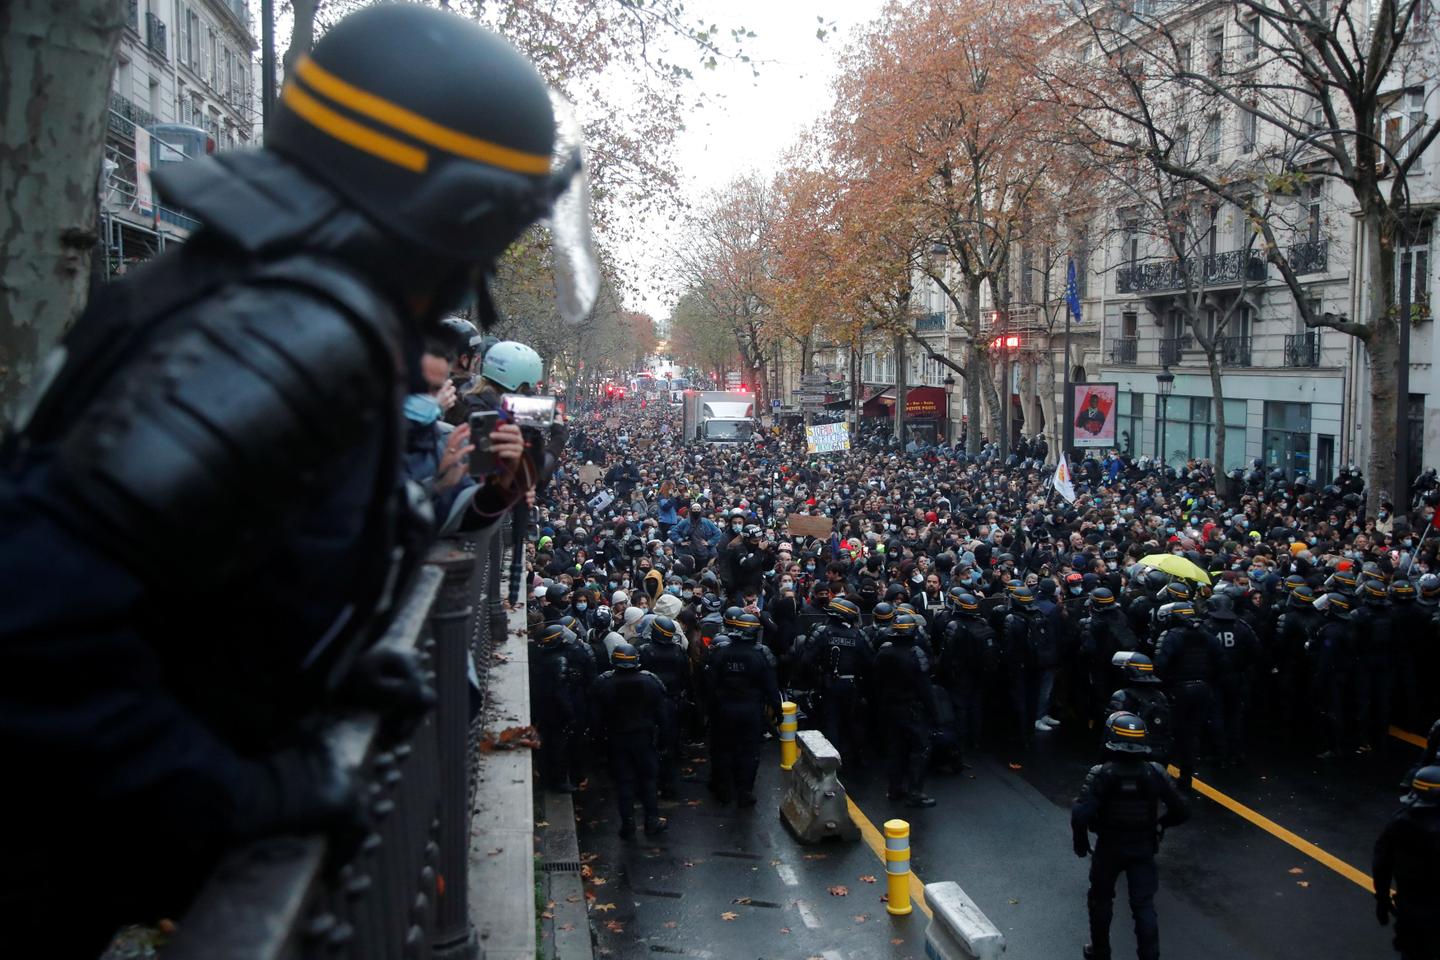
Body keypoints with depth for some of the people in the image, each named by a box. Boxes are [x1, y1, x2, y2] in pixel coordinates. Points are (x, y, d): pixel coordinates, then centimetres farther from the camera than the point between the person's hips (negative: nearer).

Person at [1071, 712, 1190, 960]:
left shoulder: (1101, 774, -22)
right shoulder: (1155, 774, -12)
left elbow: (1081, 814, -29)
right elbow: (1181, 812, -5)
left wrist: (1080, 841, -11)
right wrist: (1159, 824, 13)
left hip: (1109, 848, -1)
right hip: (1143, 849, 1)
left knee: (1101, 899, 21)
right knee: (1144, 905, 8)